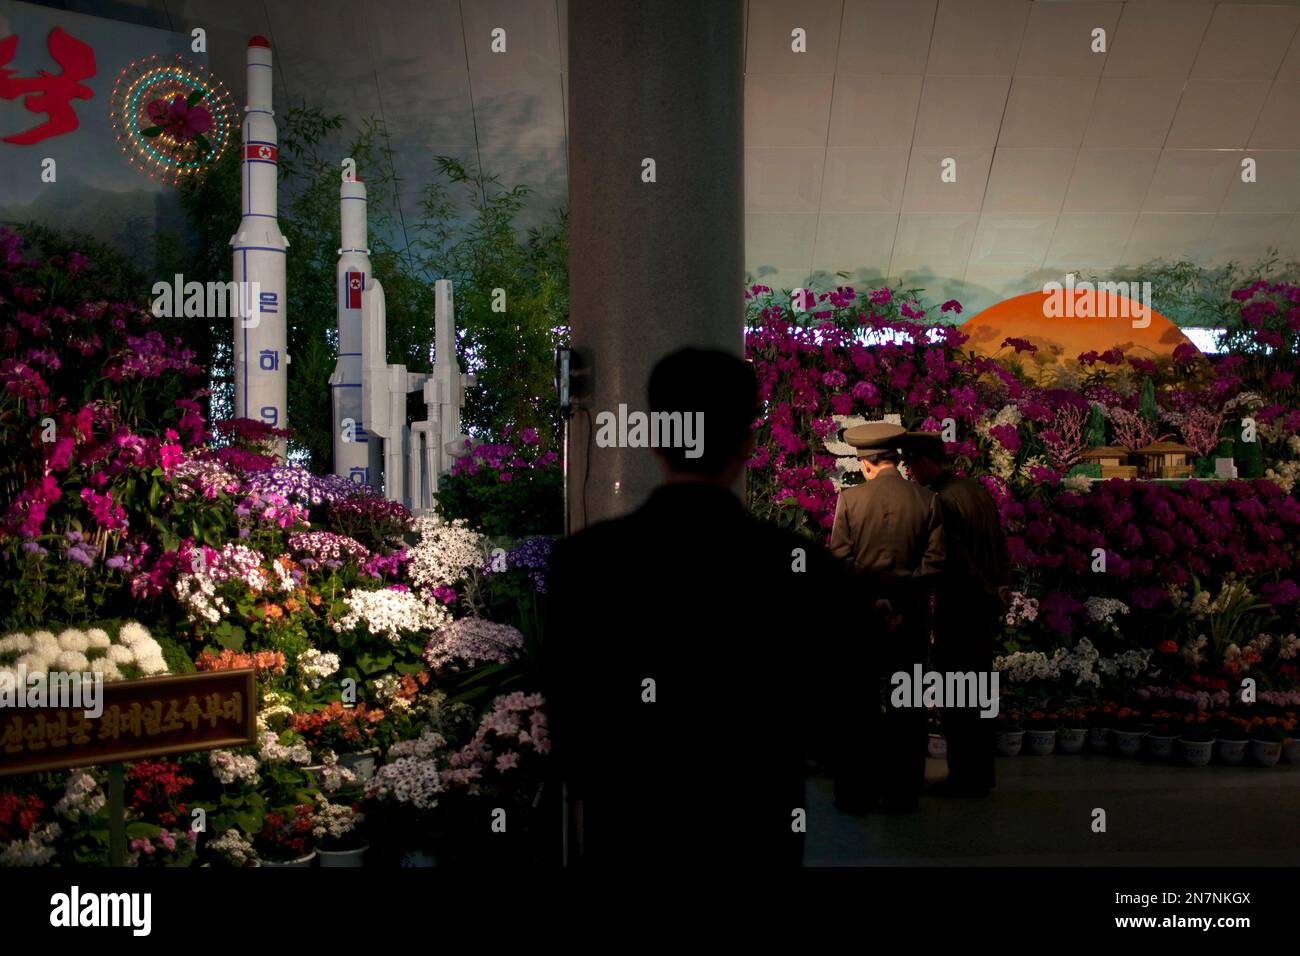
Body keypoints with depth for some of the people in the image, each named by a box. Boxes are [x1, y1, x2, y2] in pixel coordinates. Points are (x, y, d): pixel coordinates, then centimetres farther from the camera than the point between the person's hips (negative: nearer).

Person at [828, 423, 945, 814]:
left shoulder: (850, 499, -8)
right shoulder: (927, 501, -4)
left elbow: (839, 560, -6)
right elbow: (934, 563, -5)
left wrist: (864, 587, 8)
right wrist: (905, 586, 8)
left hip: (862, 615, -1)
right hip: (910, 617, 1)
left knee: (858, 707, 7)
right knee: (906, 709, 9)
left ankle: (854, 793, 12)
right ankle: (901, 793, 14)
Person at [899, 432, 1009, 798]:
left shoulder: (944, 500, -17)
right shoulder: (977, 490, 9)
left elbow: (950, 562, -19)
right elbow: (1000, 550, 14)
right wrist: (998, 588, 21)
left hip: (959, 609, -9)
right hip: (988, 603, 9)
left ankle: (964, 777, 5)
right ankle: (981, 772, 24)